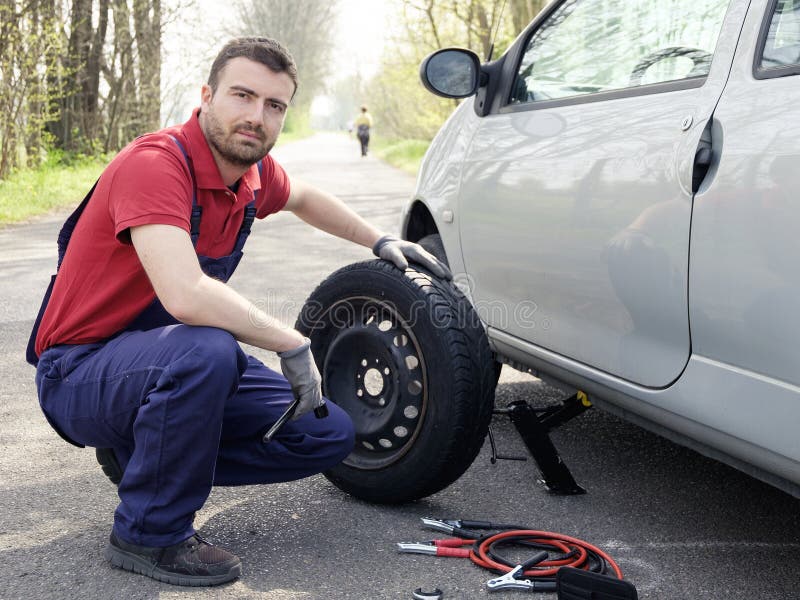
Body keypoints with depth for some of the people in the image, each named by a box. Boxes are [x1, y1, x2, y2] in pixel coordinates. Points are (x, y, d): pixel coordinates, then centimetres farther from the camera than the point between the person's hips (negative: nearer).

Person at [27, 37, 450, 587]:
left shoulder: (254, 172, -1)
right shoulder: (157, 164, -26)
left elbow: (303, 197, 25)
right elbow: (185, 295, -40)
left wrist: (381, 242, 20)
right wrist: (293, 345, -29)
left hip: (172, 365, 8)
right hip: (80, 372, -8)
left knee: (331, 434, -1)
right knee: (206, 350, -40)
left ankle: (147, 452, 9)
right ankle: (148, 535, -17)